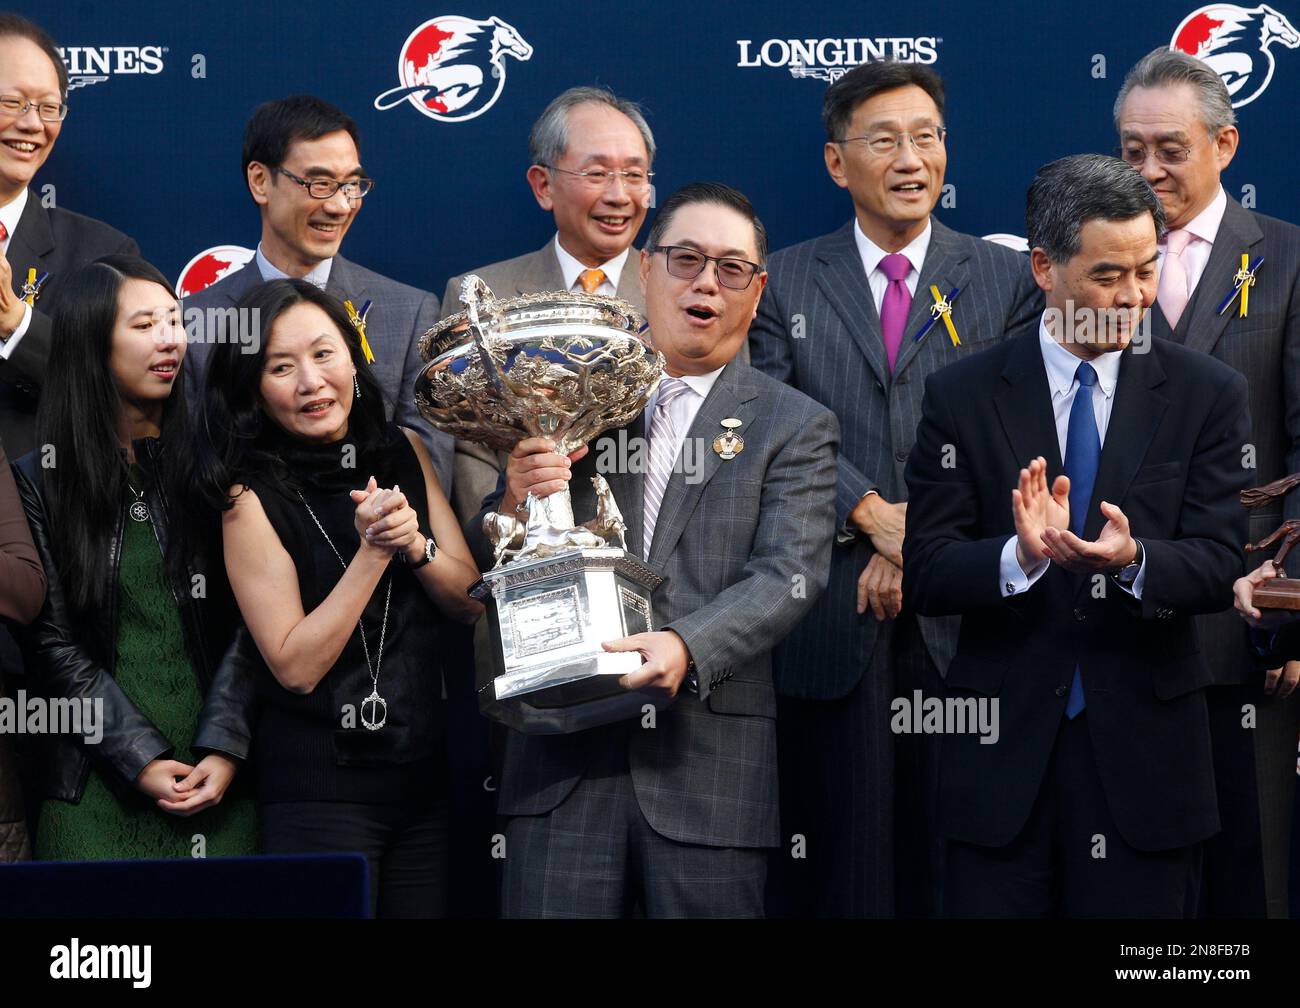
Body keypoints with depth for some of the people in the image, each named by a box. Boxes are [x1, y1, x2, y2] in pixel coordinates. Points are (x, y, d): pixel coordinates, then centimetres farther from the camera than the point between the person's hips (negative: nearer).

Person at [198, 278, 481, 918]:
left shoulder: (404, 452, 5)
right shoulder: (252, 496, -9)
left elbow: (471, 603, 4)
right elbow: (296, 666, -14)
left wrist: (414, 542, -14)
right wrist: (373, 550, -19)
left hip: (427, 770, 5)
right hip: (318, 785, -5)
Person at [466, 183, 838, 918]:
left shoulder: (796, 427, 6)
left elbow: (790, 577, -7)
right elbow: (490, 568, 14)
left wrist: (687, 646, -24)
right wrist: (516, 500, -9)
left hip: (708, 766, -2)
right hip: (564, 758, 2)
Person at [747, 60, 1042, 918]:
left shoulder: (1008, 280, 8)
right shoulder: (784, 285, 8)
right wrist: (872, 515, -13)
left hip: (964, 622, 0)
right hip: (831, 623, 0)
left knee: (957, 855, 3)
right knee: (840, 861, 3)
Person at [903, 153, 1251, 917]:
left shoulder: (1208, 393, 1)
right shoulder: (963, 396, 0)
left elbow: (1221, 566, -5)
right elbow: (924, 574, -5)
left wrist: (1134, 559, -27)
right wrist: (1021, 556, -25)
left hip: (1147, 754, 0)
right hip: (1002, 747, 0)